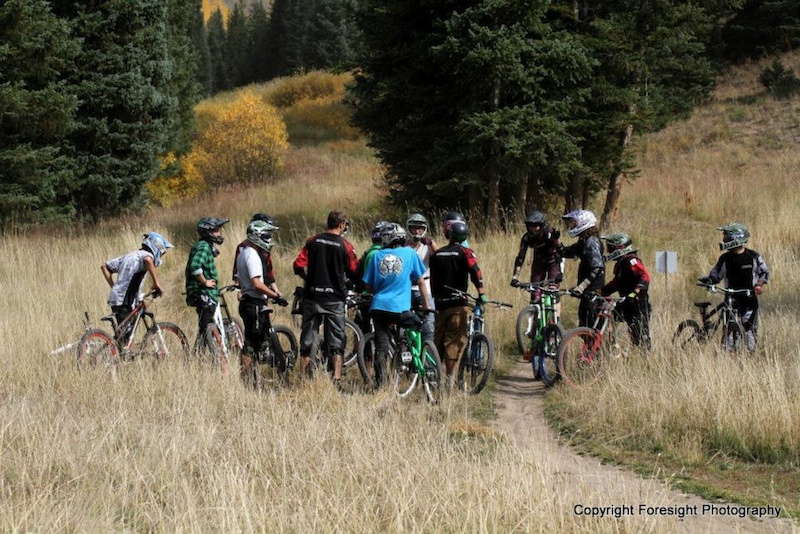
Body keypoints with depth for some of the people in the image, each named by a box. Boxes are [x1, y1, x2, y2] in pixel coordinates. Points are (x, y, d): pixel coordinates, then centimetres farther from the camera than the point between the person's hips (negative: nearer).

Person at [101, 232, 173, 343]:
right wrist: (156, 283, -24)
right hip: (125, 302, -9)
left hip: (115, 299, 9)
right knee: (124, 338, -8)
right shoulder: (146, 254, -3)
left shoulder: (130, 255, 24)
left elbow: (105, 266, 26)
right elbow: (147, 260, -30)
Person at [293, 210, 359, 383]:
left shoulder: (312, 241, 2)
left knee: (307, 340, 9)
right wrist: (346, 282, 19)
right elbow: (354, 273, -2)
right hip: (335, 297, -2)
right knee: (337, 341, 4)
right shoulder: (345, 246, -5)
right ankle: (337, 378, -3)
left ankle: (304, 376, 10)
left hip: (312, 296, 2)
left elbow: (299, 266, -2)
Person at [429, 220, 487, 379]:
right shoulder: (465, 252, -3)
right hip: (457, 302, -5)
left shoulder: (437, 254, 11)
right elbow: (475, 271, -18)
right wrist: (481, 293, -19)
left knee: (439, 339, 14)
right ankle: (450, 378, -9)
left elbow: (432, 279, 15)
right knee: (455, 340, -4)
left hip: (440, 302, 5)